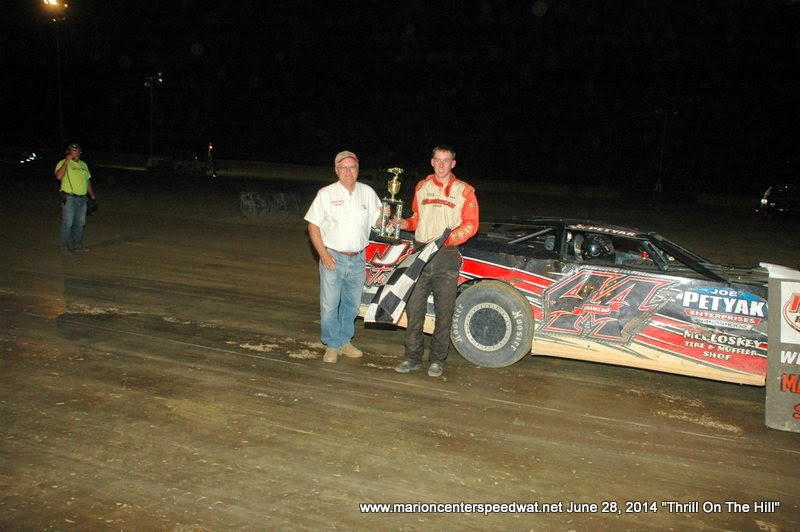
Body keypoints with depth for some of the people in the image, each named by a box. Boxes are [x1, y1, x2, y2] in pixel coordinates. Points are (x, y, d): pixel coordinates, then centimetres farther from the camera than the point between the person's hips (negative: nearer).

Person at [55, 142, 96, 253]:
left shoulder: (83, 164, 17)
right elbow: (58, 176, -22)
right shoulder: (63, 163, -4)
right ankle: (64, 246, 1)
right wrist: (67, 162, -21)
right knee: (67, 223, -6)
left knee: (80, 223, 11)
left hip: (82, 198, 6)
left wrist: (92, 196, 18)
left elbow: (88, 181, 23)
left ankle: (77, 245, 21)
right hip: (69, 198, -6)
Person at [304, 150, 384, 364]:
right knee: (329, 305, -1)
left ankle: (344, 342, 27)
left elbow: (377, 222, 11)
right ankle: (332, 346, 13)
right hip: (333, 258, -3)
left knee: (352, 304, 13)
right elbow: (313, 225, -2)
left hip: (358, 259, 3)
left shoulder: (368, 192, 8)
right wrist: (323, 254, -12)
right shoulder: (326, 194, 0)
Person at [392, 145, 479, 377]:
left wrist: (446, 238, -18)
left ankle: (437, 359, 14)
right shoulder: (422, 187, 14)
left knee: (444, 311, 2)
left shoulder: (464, 191, 2)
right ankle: (413, 357, 14)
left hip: (447, 256, -3)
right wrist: (403, 223, 2)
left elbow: (470, 225, -3)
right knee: (414, 307, 3)